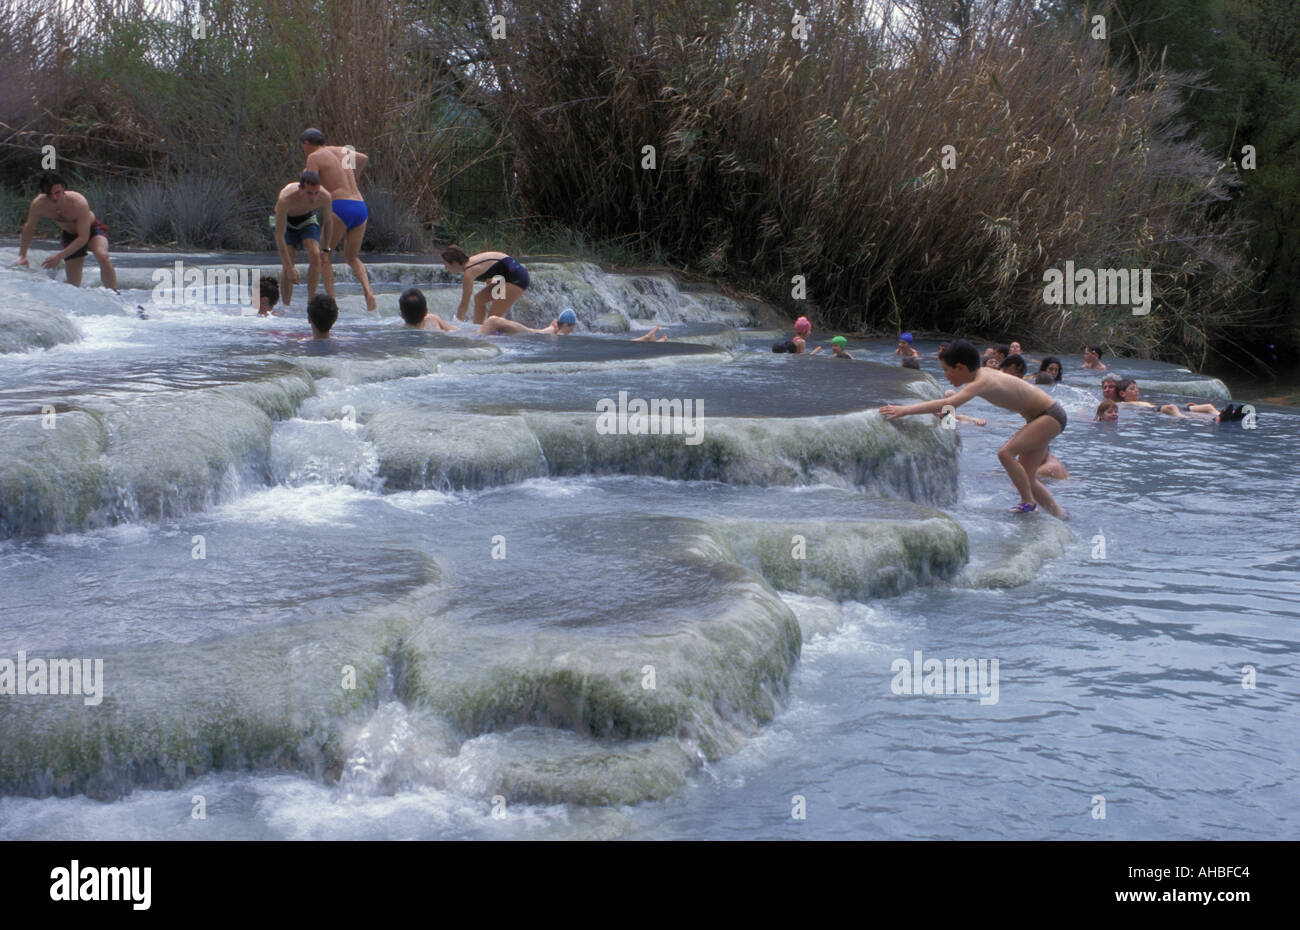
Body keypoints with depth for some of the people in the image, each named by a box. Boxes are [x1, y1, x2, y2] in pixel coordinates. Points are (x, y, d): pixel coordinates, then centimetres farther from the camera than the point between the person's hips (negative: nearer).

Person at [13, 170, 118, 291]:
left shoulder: (79, 203, -36)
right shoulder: (38, 205, -24)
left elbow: (83, 238, -31)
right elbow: (29, 228, -3)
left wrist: (60, 256, -35)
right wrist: (22, 256, -5)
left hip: (91, 230, -4)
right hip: (70, 235, 4)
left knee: (102, 256, -35)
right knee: (73, 283, 0)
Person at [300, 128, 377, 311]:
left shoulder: (314, 157, 2)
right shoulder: (342, 151, 22)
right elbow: (363, 158, 42)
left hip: (340, 207, -6)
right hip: (361, 207, 6)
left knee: (324, 255, 7)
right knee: (352, 257, 19)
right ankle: (368, 292, -5)